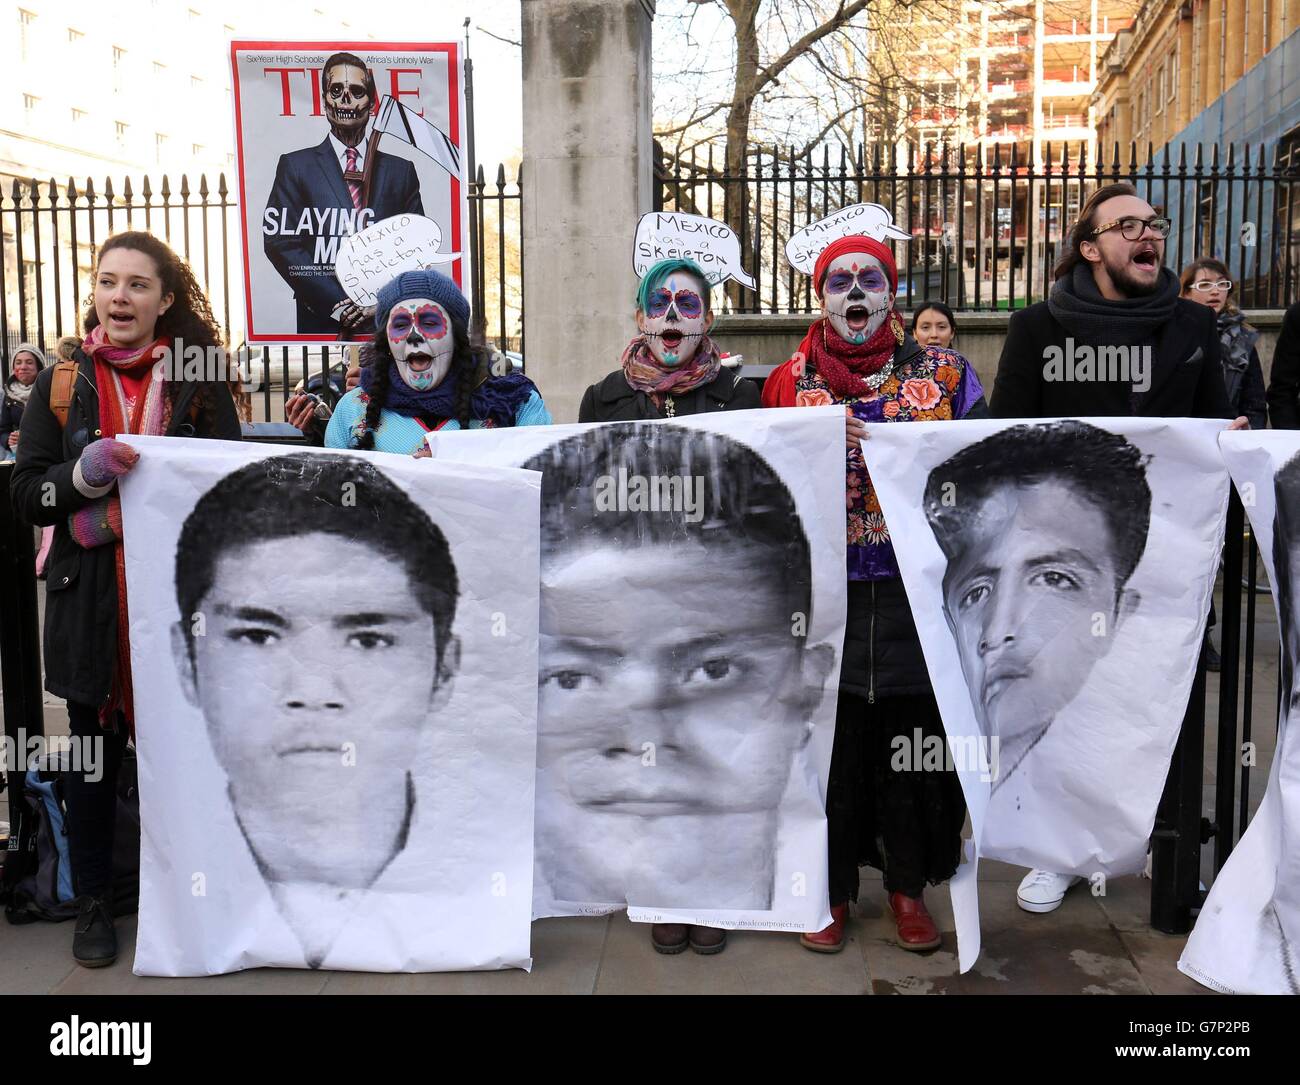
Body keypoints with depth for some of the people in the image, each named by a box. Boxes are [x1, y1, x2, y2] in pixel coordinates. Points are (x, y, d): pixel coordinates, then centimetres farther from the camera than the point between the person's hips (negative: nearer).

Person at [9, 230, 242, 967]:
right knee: (94, 755, 11)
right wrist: (85, 473, -17)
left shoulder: (201, 384, 2)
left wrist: (115, 517, -11)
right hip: (89, 602, 1)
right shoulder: (62, 383, 6)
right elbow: (27, 495, 3)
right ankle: (95, 903, 27)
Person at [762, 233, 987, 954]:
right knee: (830, 742, 7)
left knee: (914, 744, 8)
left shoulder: (945, 374, 7)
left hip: (918, 591, 0)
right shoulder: (790, 383, 7)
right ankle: (831, 887, 24)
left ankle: (908, 885, 26)